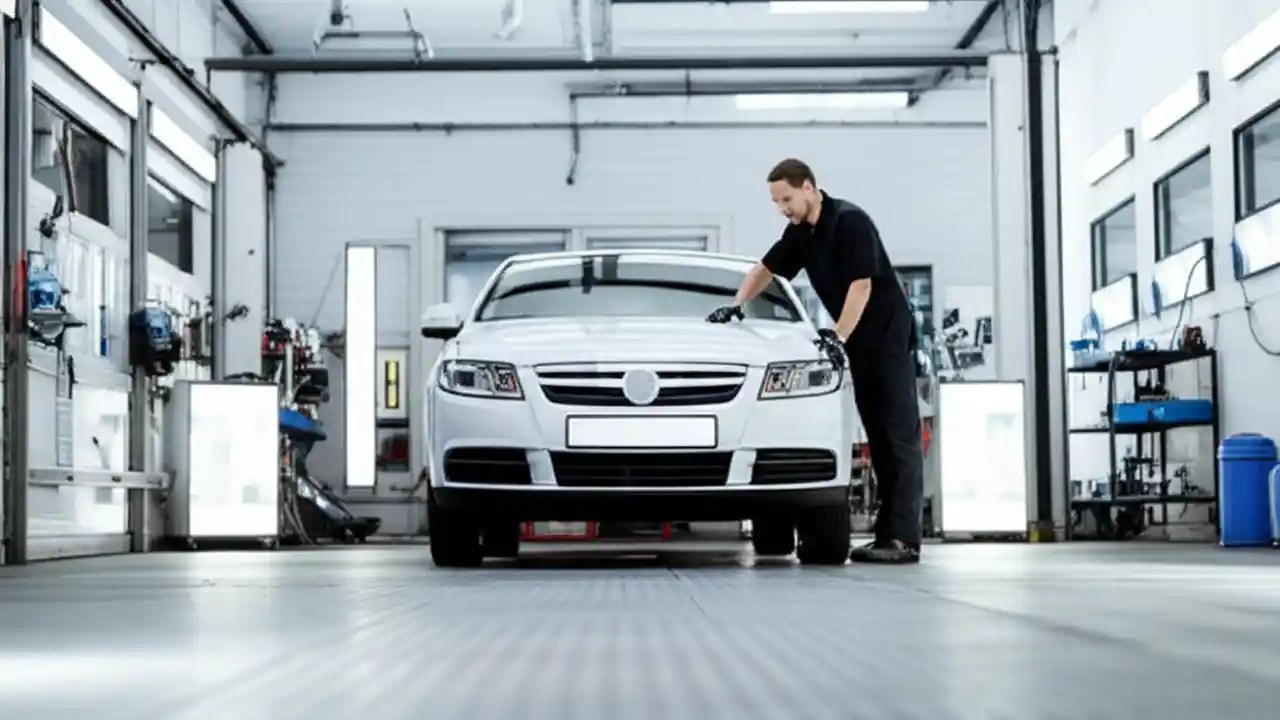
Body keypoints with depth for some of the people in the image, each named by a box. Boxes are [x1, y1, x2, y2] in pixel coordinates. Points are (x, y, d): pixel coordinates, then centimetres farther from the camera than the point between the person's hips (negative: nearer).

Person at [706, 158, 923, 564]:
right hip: (858, 345, 9)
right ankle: (888, 532, 6)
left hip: (889, 337, -9)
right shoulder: (800, 232, 9)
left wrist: (838, 337, -26)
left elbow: (861, 285, -21)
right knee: (877, 438, 6)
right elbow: (766, 269, 22)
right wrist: (735, 306, 11)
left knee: (900, 436, -11)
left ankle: (904, 539, -17)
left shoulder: (850, 222, -16)